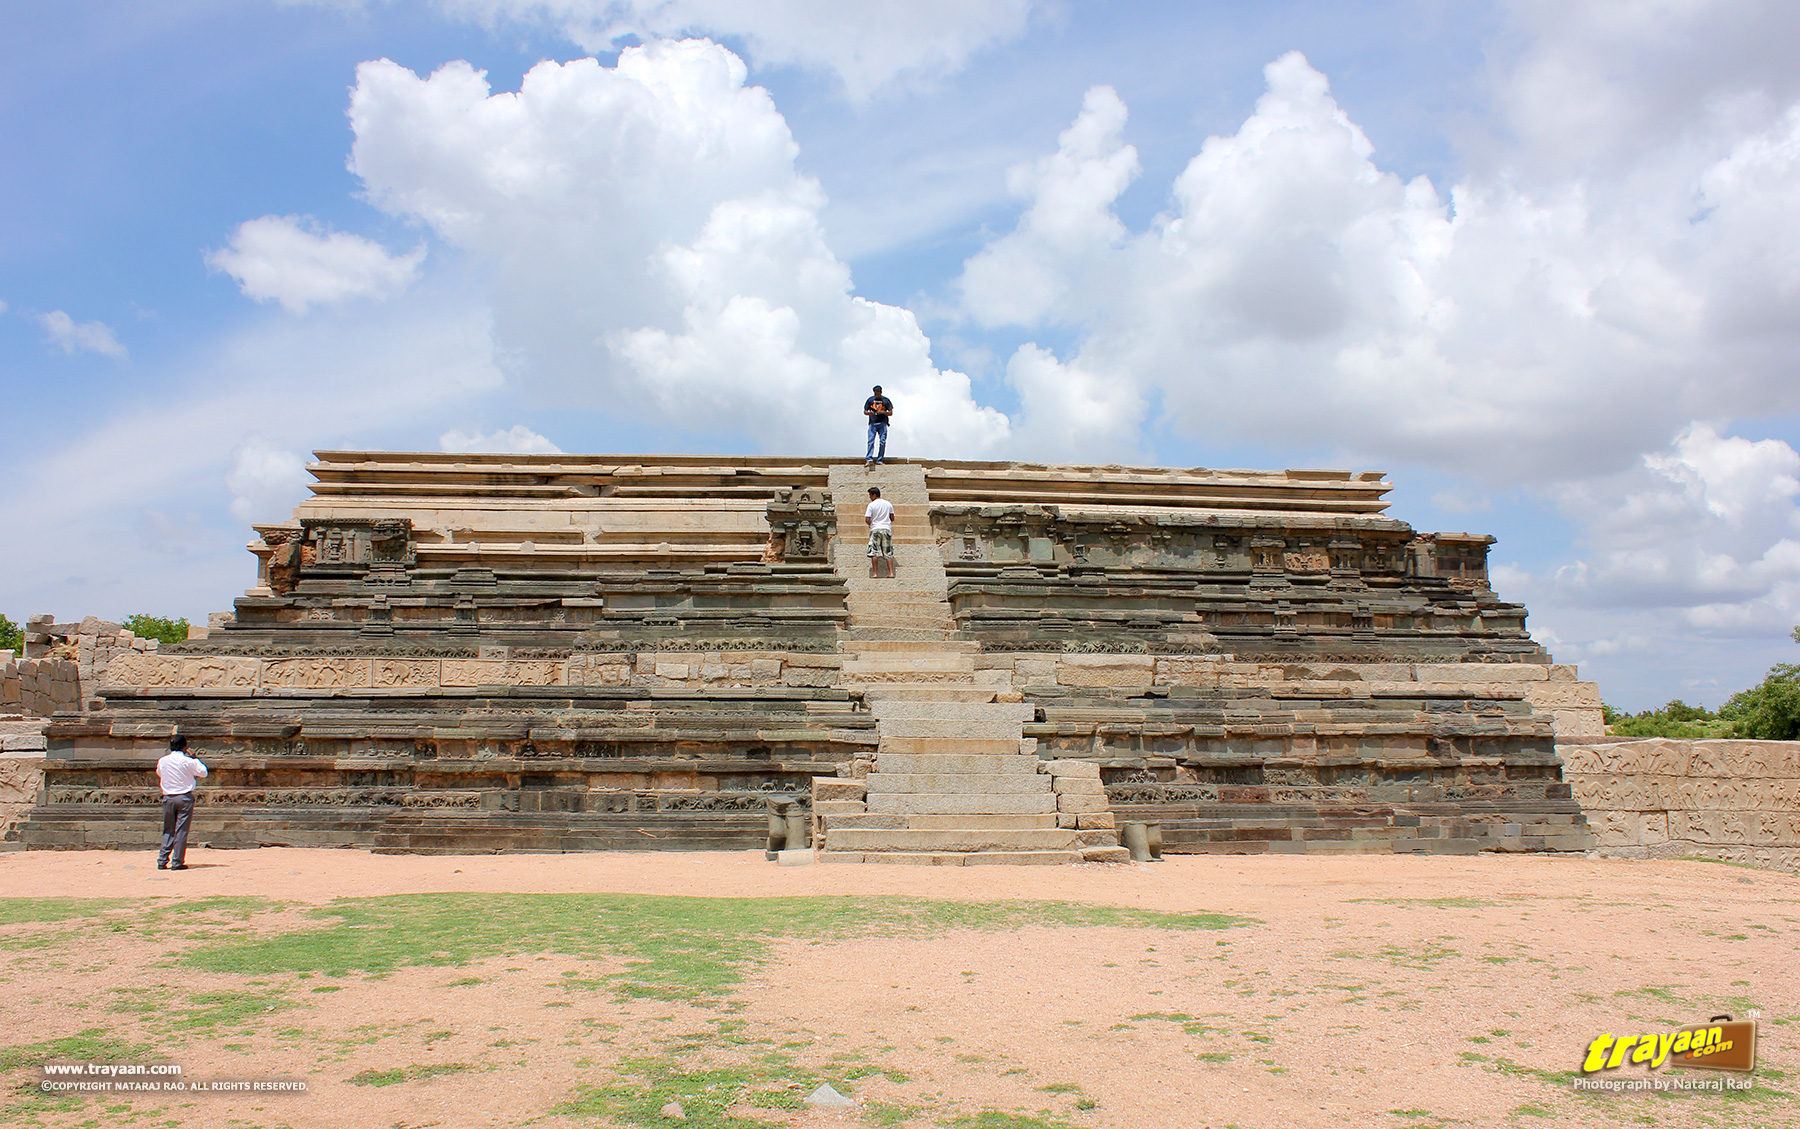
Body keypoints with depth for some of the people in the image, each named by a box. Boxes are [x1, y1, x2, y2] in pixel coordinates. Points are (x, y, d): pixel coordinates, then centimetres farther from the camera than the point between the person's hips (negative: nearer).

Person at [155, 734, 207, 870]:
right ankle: (177, 862, 0)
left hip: (168, 797, 4)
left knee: (168, 830, 13)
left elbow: (159, 773, 21)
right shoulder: (187, 761, -11)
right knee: (181, 830, 0)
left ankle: (162, 861, 10)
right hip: (184, 798, -4)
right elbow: (203, 772, -2)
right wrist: (195, 759, 8)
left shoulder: (162, 761, 2)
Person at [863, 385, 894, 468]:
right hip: (872, 423, 0)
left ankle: (880, 460, 2)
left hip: (882, 424, 0)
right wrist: (869, 413, -12)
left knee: (883, 442, -4)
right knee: (871, 441, -12)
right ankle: (869, 460, -18)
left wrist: (883, 412, -12)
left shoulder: (886, 400, 7)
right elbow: (864, 411, 11)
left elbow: (891, 413, 6)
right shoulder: (870, 400, 9)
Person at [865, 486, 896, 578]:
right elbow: (892, 518, 11)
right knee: (888, 552, 5)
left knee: (874, 552, -1)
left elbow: (867, 520, -9)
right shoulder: (888, 504, 8)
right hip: (887, 529, 4)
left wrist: (870, 524, 11)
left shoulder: (871, 505, -5)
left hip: (875, 529, -4)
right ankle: (891, 572, -4)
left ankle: (875, 573, -6)